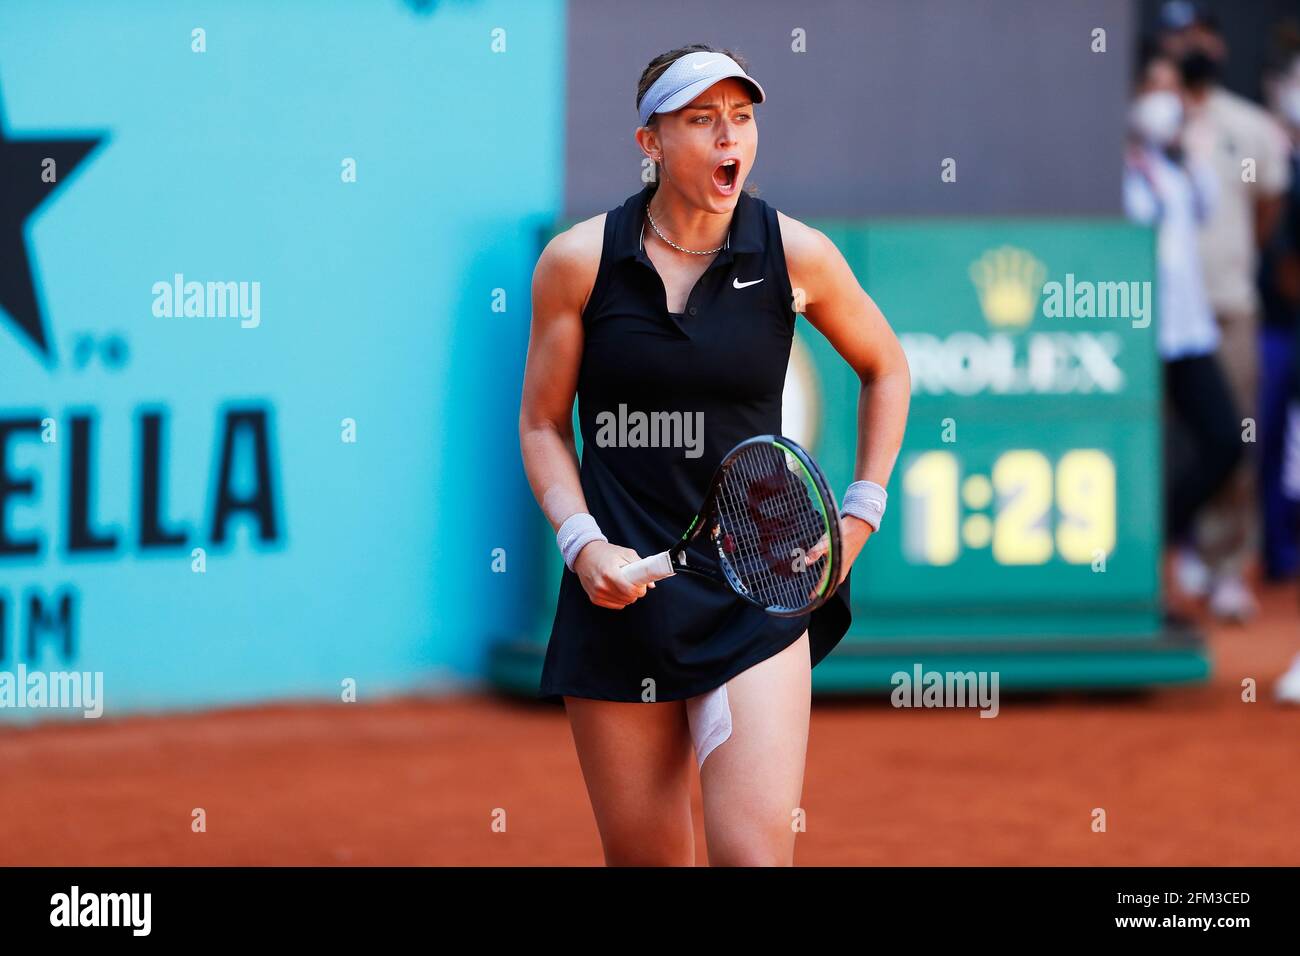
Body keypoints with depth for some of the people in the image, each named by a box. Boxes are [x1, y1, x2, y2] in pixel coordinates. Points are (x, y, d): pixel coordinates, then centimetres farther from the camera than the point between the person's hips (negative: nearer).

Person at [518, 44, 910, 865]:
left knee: (755, 852, -16)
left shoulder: (796, 255, -1)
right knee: (644, 857, 4)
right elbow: (543, 423, 8)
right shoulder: (579, 260, -1)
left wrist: (860, 514, 10)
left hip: (757, 598, -1)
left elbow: (886, 368, 17)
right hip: (620, 593, 1)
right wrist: (583, 545, -7)